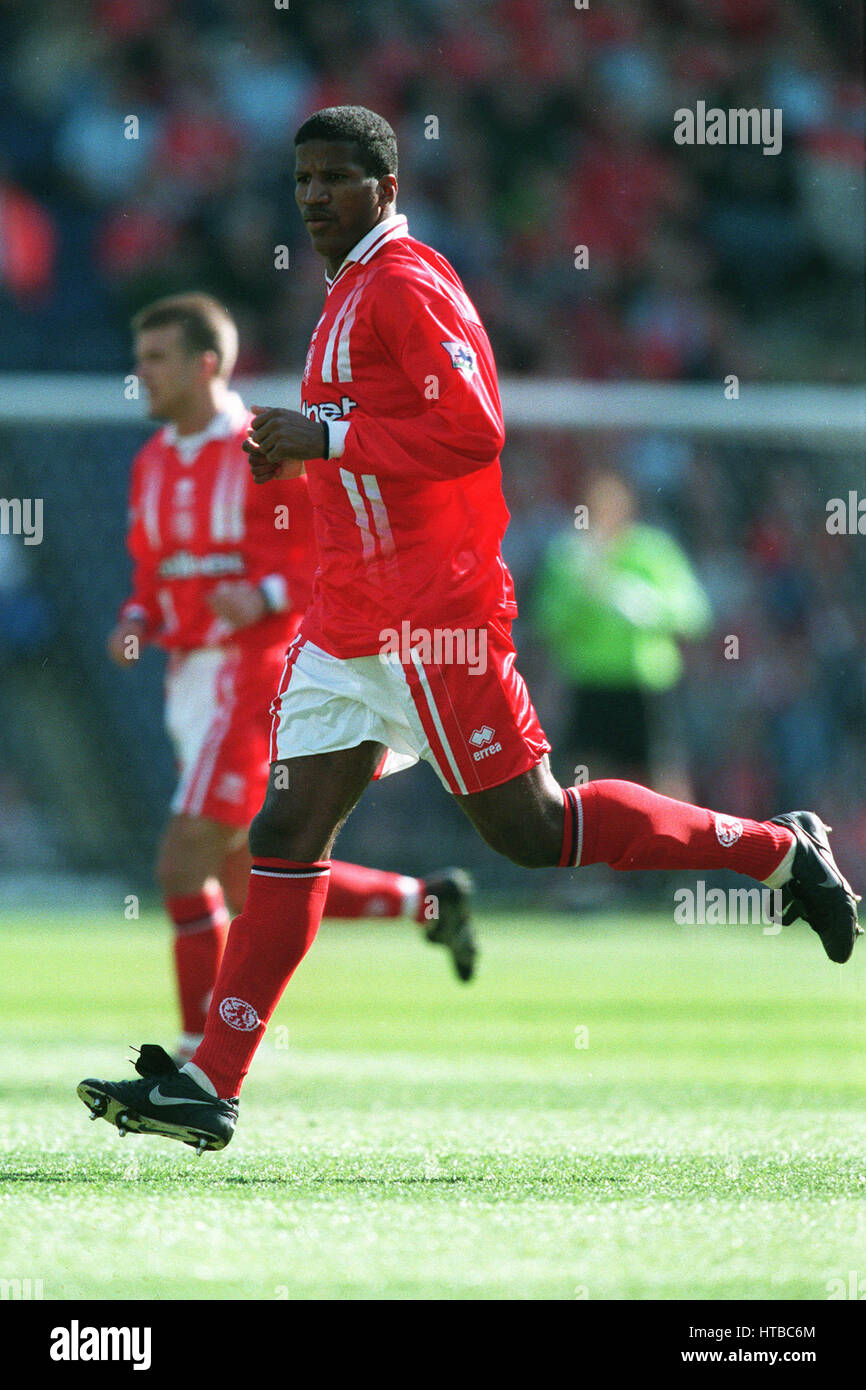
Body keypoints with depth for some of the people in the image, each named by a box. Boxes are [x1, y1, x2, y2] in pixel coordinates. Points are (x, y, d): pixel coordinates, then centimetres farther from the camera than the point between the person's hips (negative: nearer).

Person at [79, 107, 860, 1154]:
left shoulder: (406, 285, -11)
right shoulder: (352, 291, 19)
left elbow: (472, 431, -21)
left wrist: (325, 436, -19)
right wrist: (301, 447, 13)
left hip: (429, 614, -9)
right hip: (353, 614, 9)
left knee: (525, 826, -4)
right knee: (288, 828, 2)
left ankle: (779, 851, 8)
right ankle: (207, 1088, -2)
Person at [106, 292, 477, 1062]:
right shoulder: (152, 464, 12)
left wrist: (269, 596, -22)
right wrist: (136, 621, 1)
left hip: (253, 682, -8)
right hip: (192, 681, 8)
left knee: (184, 866, -13)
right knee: (252, 886, 9)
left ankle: (201, 1053, -5)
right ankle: (427, 900, 25)